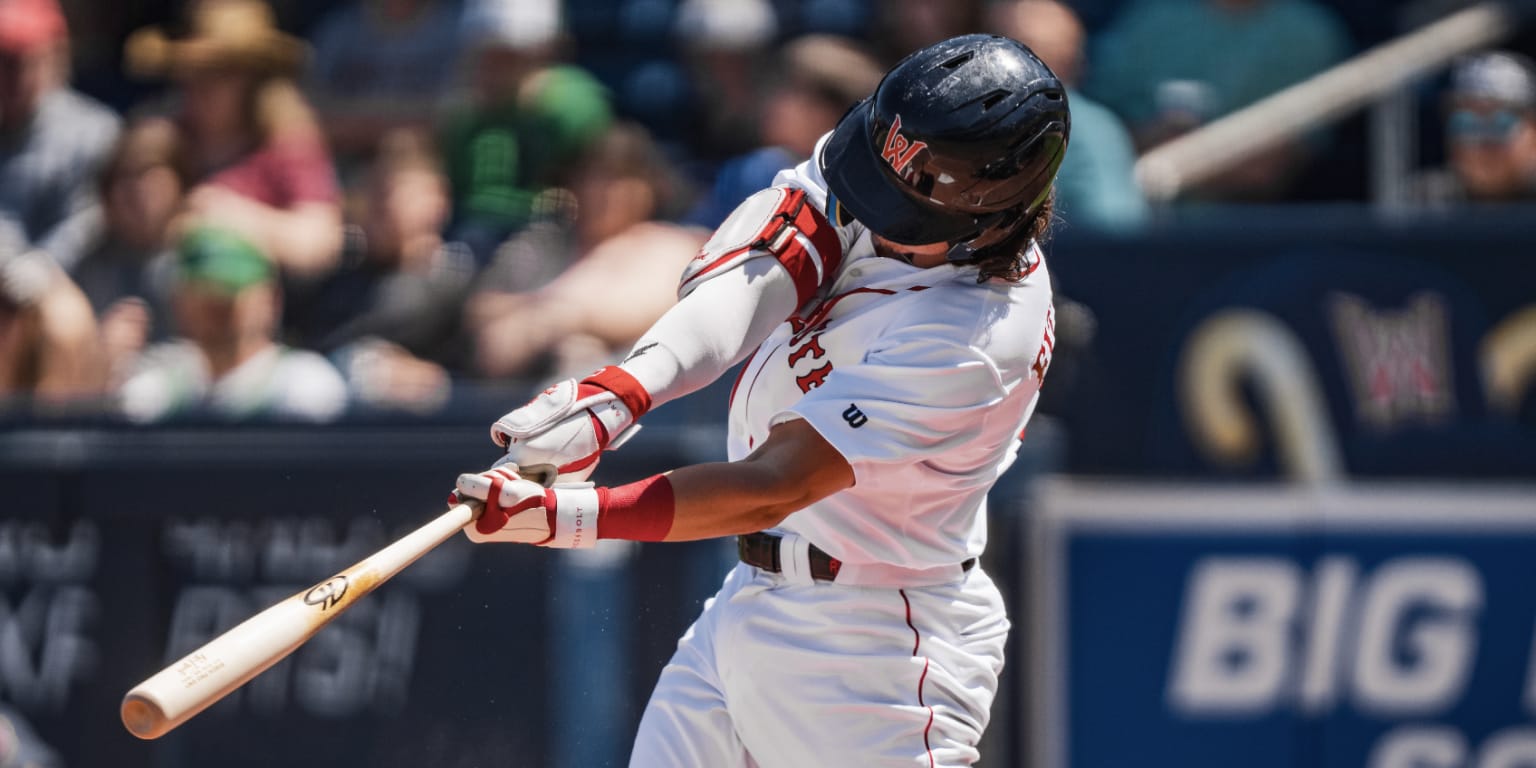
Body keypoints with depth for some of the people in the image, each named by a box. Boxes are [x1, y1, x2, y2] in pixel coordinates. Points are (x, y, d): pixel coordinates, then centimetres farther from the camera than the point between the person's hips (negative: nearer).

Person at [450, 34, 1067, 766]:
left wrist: (558, 514, -34)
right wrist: (623, 390, -37)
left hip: (869, 651, -8)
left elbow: (771, 490, -29)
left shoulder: (975, 334, -28)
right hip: (750, 597, 8)